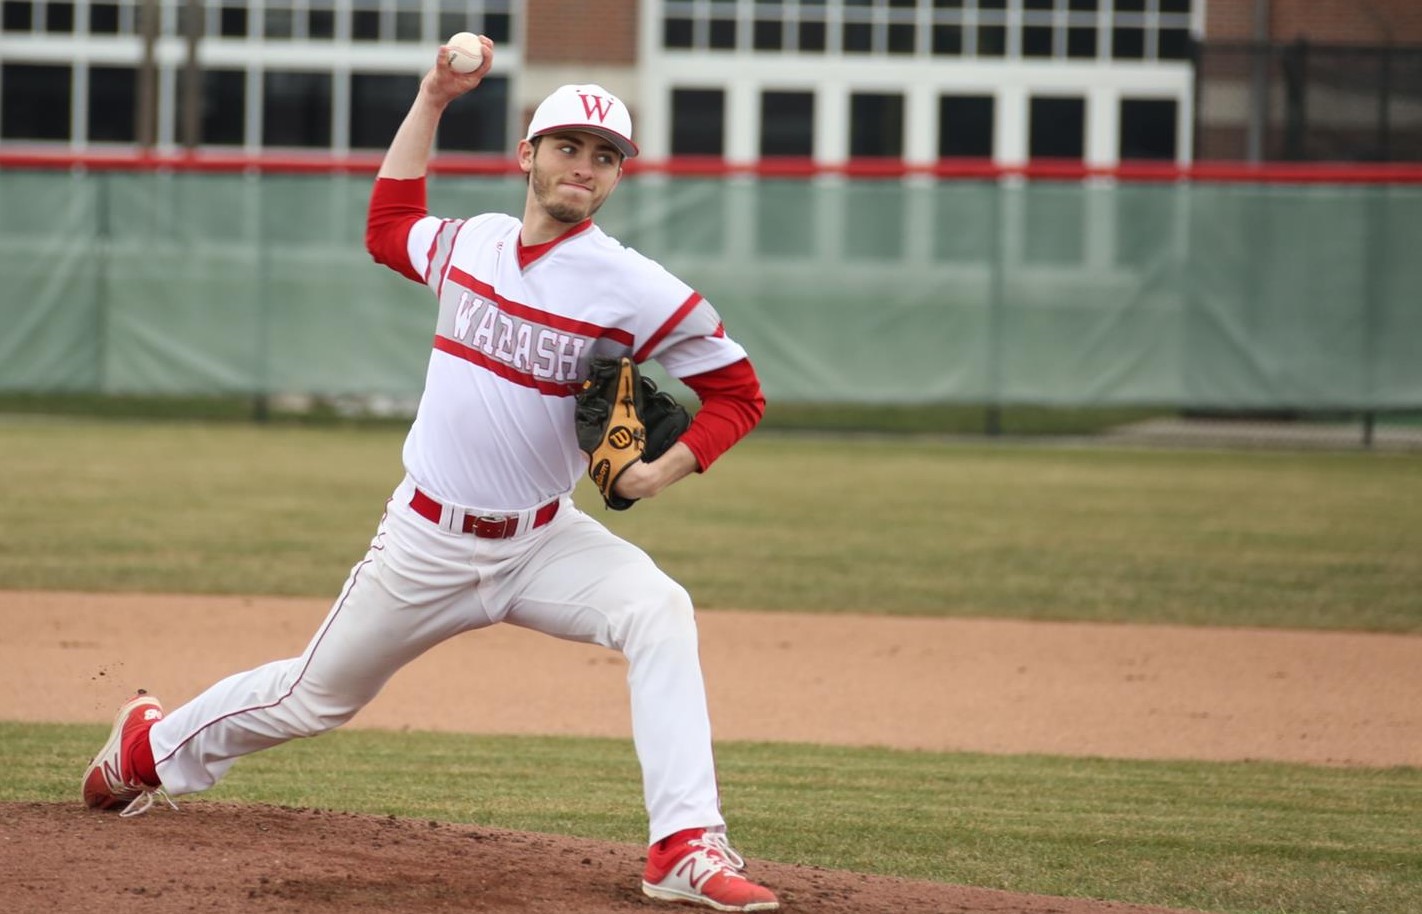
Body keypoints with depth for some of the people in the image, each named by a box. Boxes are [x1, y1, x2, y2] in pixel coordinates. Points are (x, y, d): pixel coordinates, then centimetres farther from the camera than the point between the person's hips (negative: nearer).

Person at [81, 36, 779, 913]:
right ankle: (154, 747, 45)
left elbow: (738, 391, -8)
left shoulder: (634, 288, -14)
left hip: (543, 542, -2)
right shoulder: (471, 241, -1)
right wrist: (431, 101, 15)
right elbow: (388, 226, 22)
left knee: (658, 612, -31)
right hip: (427, 542, 2)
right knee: (316, 697, 16)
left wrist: (666, 471, -23)